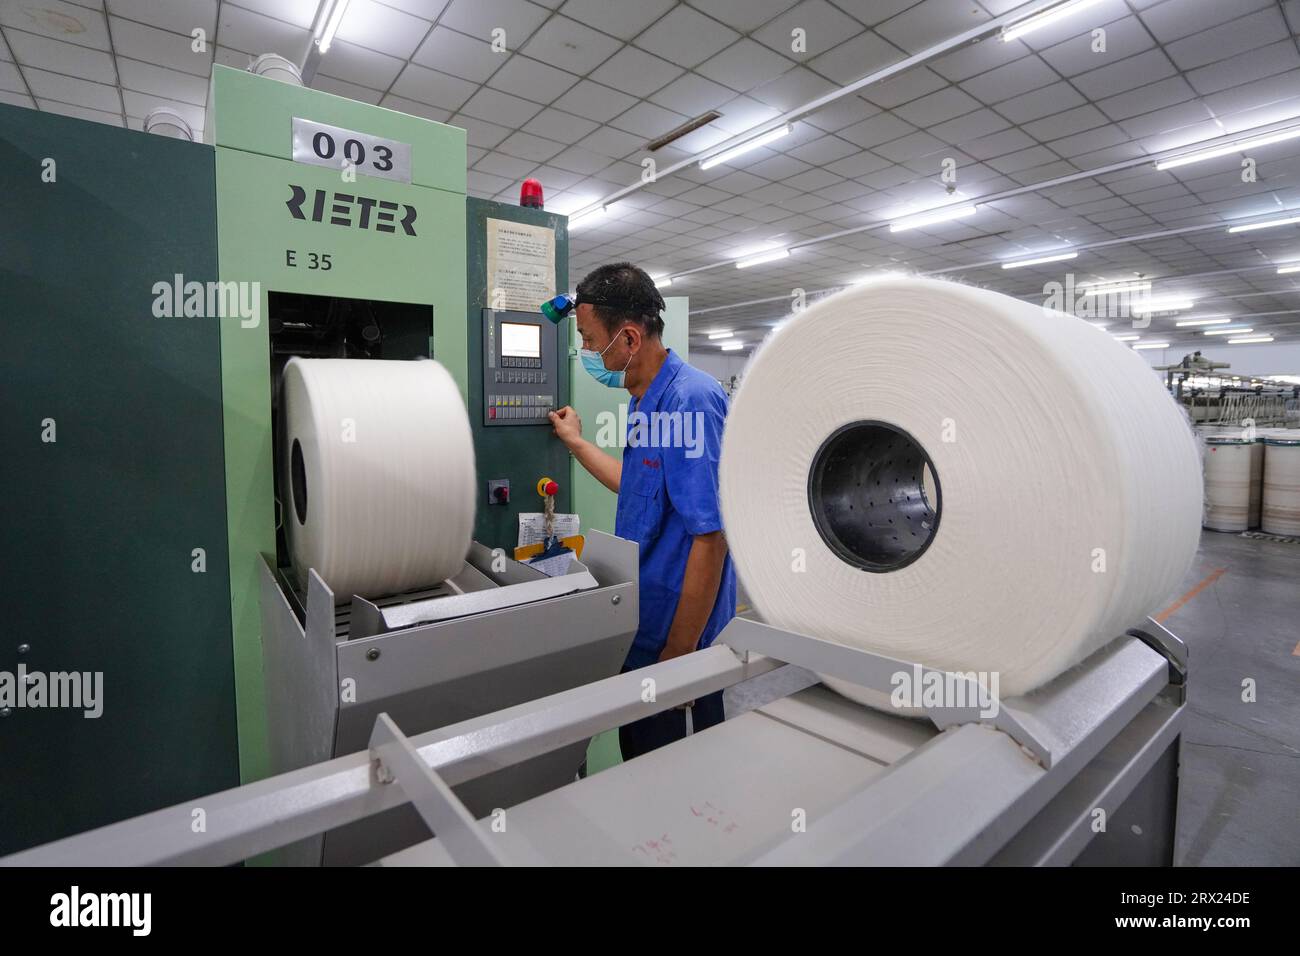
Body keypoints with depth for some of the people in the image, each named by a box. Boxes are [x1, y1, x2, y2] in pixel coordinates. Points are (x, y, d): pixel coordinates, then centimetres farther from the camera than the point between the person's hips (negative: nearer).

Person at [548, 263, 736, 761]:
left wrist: (680, 653, -21)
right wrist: (577, 442, 28)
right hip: (643, 621, 9)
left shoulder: (691, 401, -23)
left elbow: (710, 536, -25)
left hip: (676, 637, -9)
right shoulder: (644, 400, 7)